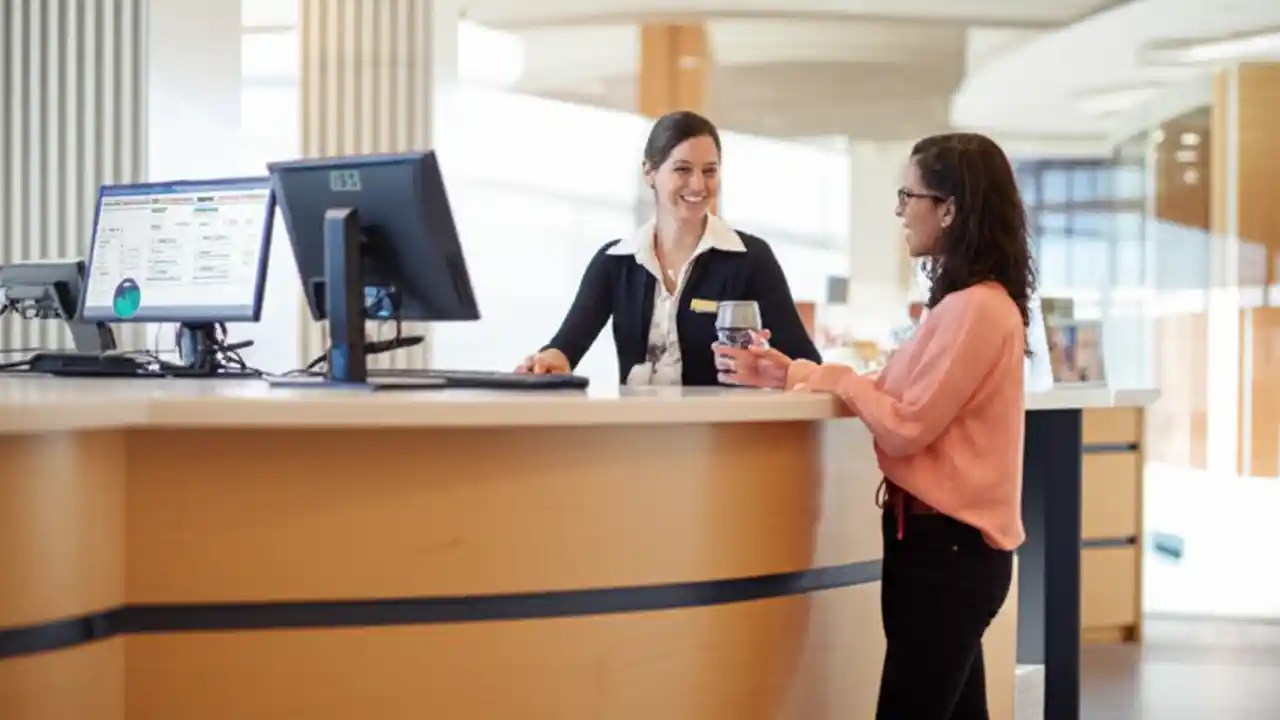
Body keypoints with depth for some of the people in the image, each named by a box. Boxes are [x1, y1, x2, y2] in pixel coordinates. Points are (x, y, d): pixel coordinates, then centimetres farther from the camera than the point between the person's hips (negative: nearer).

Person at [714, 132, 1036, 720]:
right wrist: (791, 374, 9)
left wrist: (837, 377, -3)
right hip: (947, 538, 10)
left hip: (945, 544, -10)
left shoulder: (975, 307, -18)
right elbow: (897, 397, 15)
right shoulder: (966, 303, 15)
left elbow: (904, 427, -19)